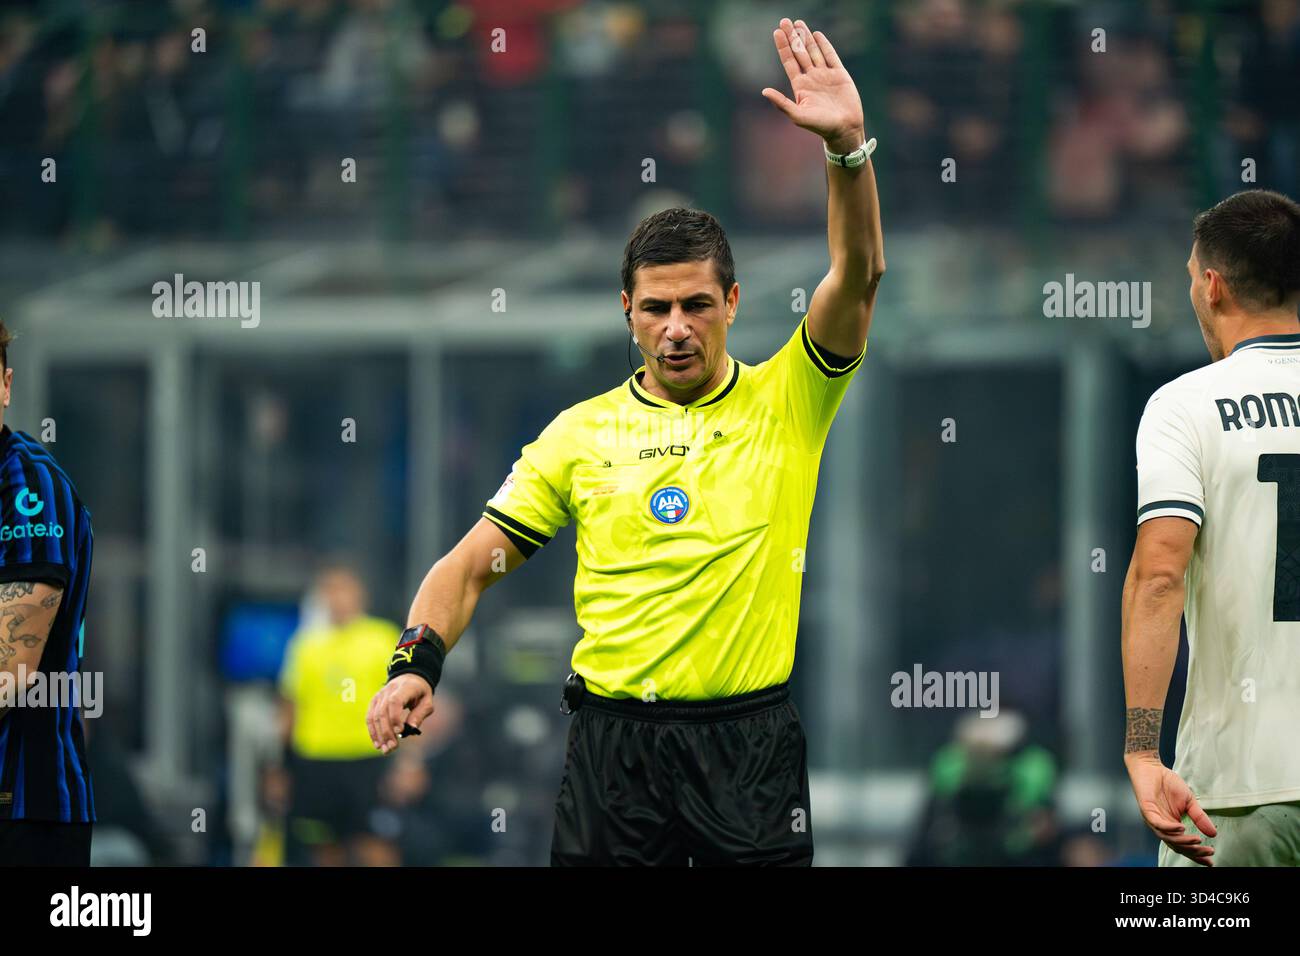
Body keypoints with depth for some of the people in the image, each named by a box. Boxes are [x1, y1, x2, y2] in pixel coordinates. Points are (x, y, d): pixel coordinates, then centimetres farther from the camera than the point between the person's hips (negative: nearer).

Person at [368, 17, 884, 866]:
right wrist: (418, 662, -10)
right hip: (614, 739, 1)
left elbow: (858, 274, -10)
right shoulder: (581, 431, 6)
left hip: (749, 740, -1)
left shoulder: (783, 403, 2)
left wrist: (847, 144, -25)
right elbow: (473, 563, 8)